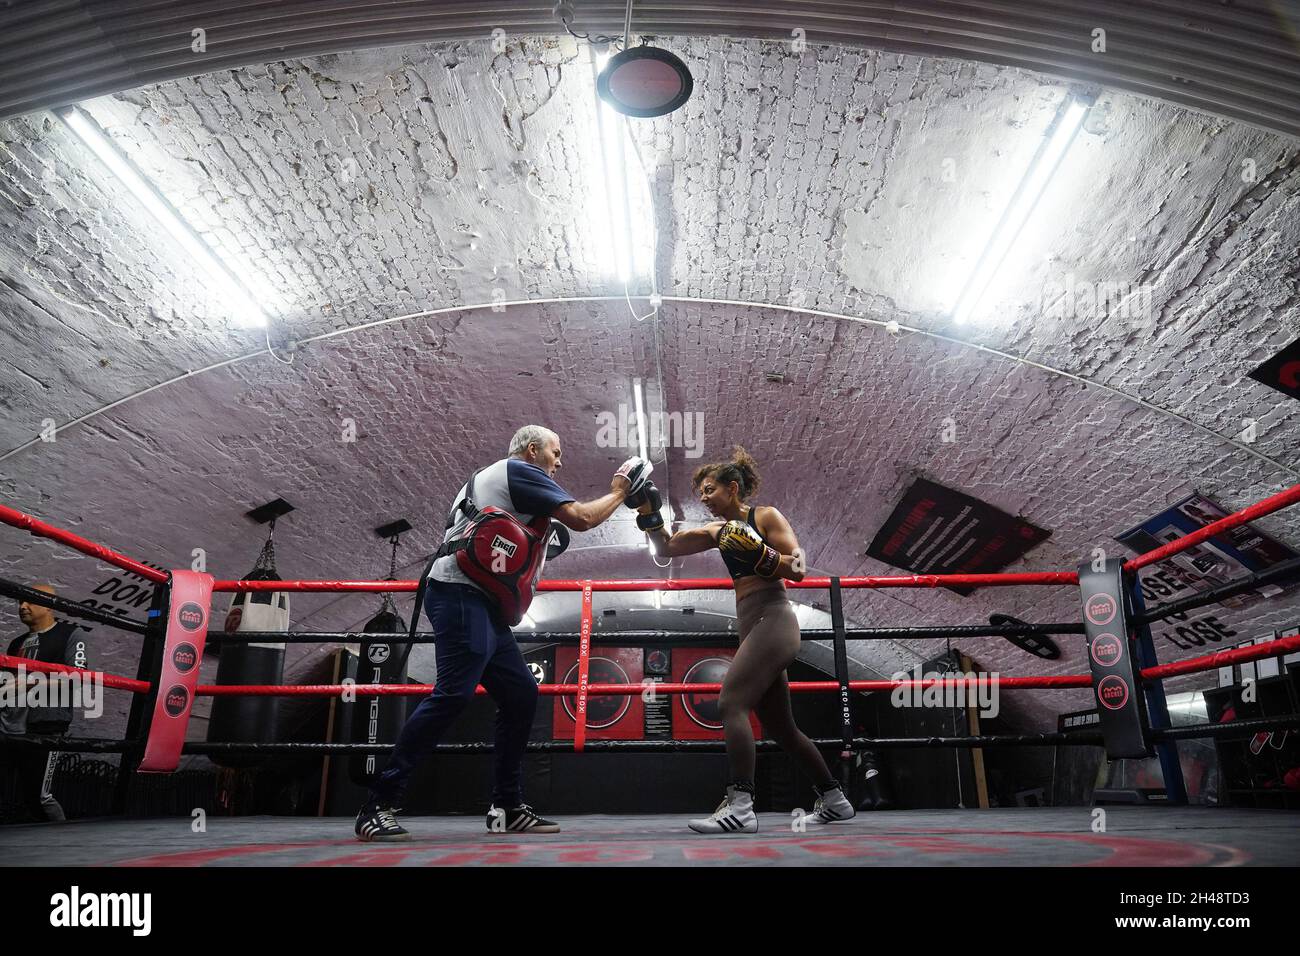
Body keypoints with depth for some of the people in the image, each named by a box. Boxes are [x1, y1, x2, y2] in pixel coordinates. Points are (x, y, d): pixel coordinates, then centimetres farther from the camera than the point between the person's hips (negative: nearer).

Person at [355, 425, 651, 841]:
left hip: (479, 603, 10)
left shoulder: (488, 477, 28)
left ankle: (508, 807, 11)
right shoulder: (522, 471, 0)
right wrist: (619, 493, 9)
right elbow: (581, 518, -7)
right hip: (463, 596, -10)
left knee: (521, 694, 7)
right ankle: (379, 805, -12)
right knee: (453, 694, -17)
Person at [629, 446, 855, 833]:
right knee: (780, 727, 13)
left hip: (773, 622, -8)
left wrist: (757, 551, -22)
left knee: (730, 703, -20)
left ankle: (740, 807, -22)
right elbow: (666, 547, 12)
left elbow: (798, 570, -9)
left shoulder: (766, 517, -2)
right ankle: (834, 799, 26)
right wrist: (648, 513, -2)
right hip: (755, 629, 8)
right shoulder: (718, 531, 17)